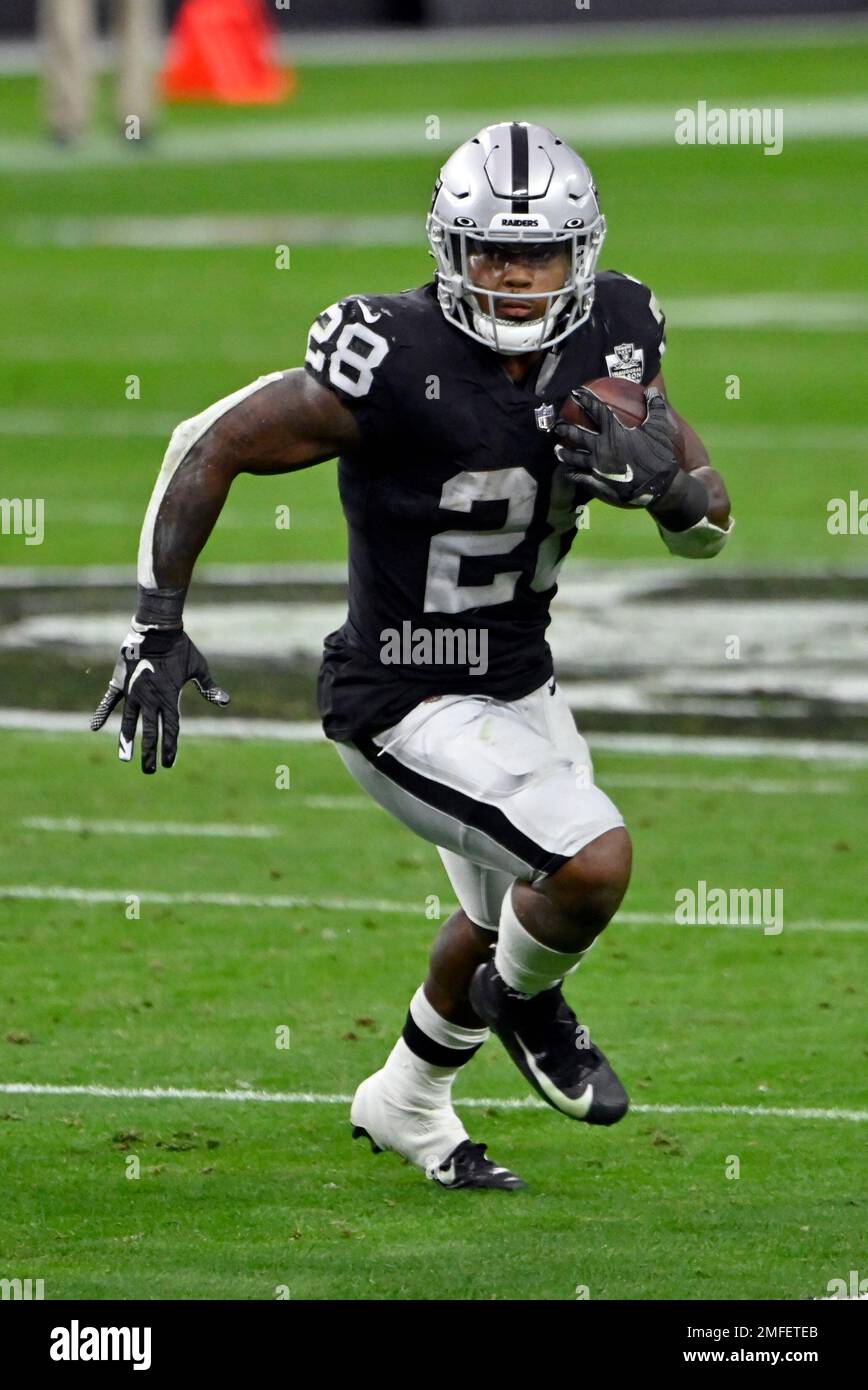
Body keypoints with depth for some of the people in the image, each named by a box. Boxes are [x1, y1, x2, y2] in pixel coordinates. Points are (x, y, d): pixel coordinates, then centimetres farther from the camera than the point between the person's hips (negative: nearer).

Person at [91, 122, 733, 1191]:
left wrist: (661, 478, -25)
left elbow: (709, 530, -1)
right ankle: (525, 1000, 11)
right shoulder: (397, 362, -27)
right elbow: (212, 446, -16)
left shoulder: (611, 340, -8)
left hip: (520, 684, 8)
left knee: (506, 915, 27)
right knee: (595, 863, -24)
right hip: (407, 709, -8)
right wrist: (156, 628, -15)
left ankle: (405, 1103, 54)